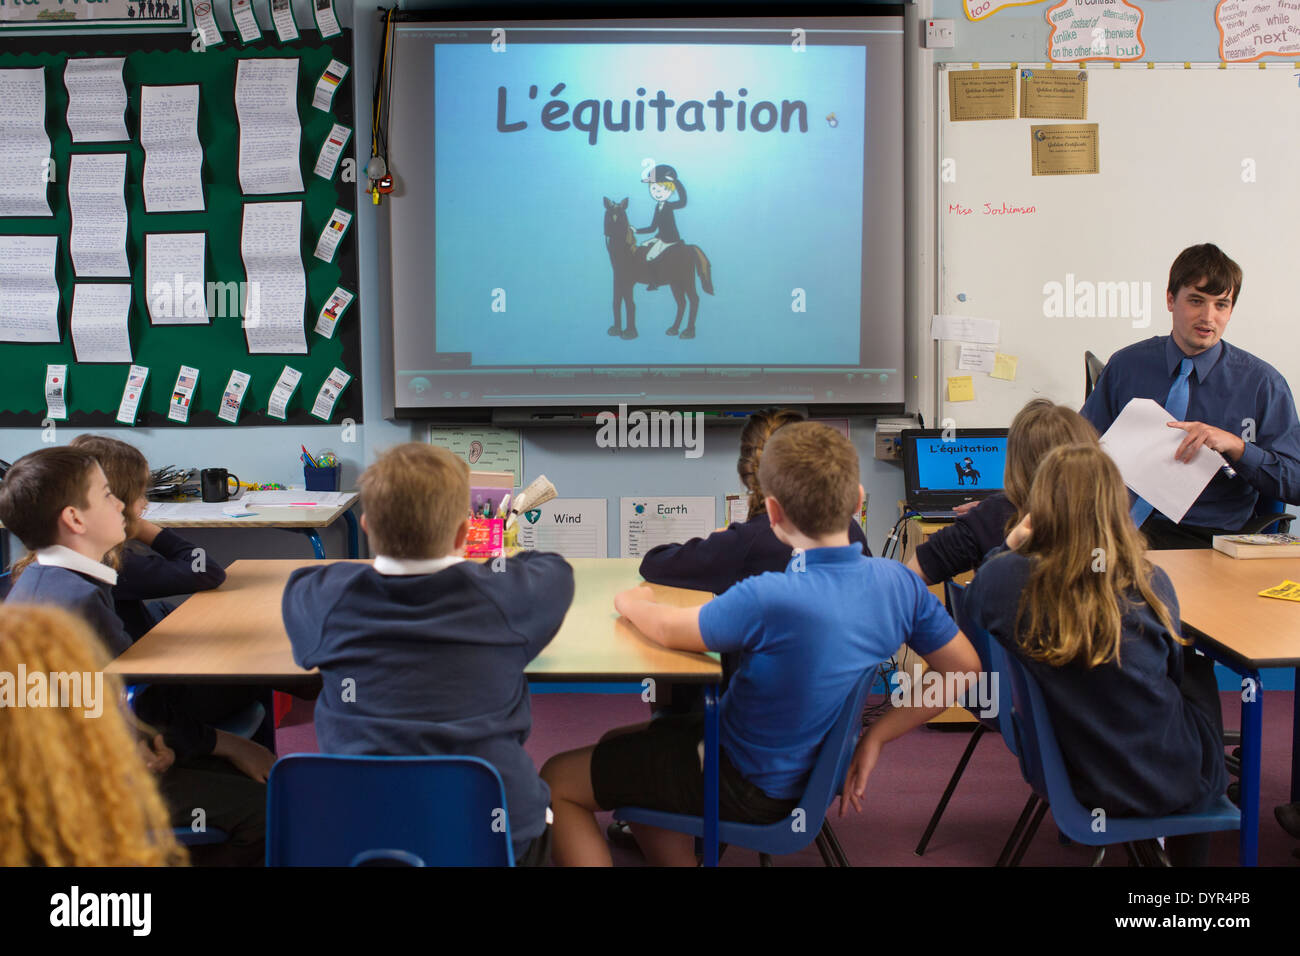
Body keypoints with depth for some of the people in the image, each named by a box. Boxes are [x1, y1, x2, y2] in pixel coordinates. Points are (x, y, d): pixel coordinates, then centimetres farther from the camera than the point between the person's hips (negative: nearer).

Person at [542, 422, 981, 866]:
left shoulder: (768, 600, -32)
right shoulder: (898, 583, -13)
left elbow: (669, 629, -15)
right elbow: (965, 668, -1)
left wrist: (630, 602, 8)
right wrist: (873, 736, 1)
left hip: (747, 787, -7)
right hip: (808, 765, 7)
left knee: (557, 780, 8)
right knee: (619, 744, 26)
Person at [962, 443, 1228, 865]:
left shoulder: (1003, 577, -16)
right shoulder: (1150, 584, -15)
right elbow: (1172, 671, 5)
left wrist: (1008, 548, 10)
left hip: (1081, 782, 3)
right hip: (1175, 783, -2)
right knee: (1196, 671, 32)